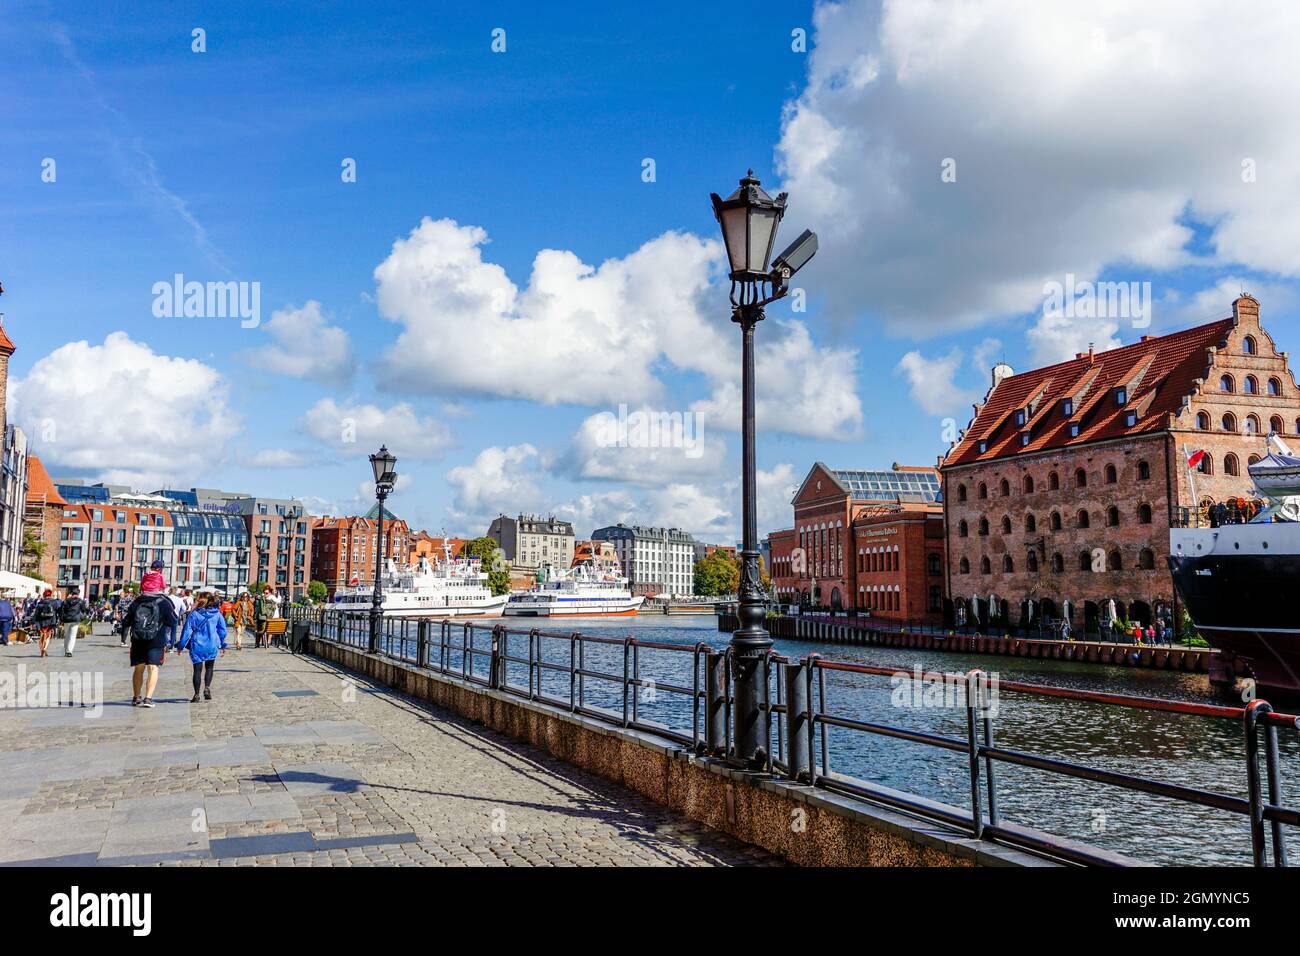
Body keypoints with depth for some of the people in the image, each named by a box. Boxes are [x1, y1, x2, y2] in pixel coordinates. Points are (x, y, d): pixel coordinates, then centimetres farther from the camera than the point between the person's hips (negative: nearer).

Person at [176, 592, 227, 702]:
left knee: (197, 669, 7)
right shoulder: (217, 614, 0)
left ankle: (196, 695, 6)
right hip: (212, 645, 2)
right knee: (209, 667, 18)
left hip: (197, 645, -1)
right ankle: (207, 688, -1)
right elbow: (222, 630, 5)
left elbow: (186, 631, -5)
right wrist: (222, 645, 17)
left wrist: (181, 646, 5)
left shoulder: (193, 614, -6)